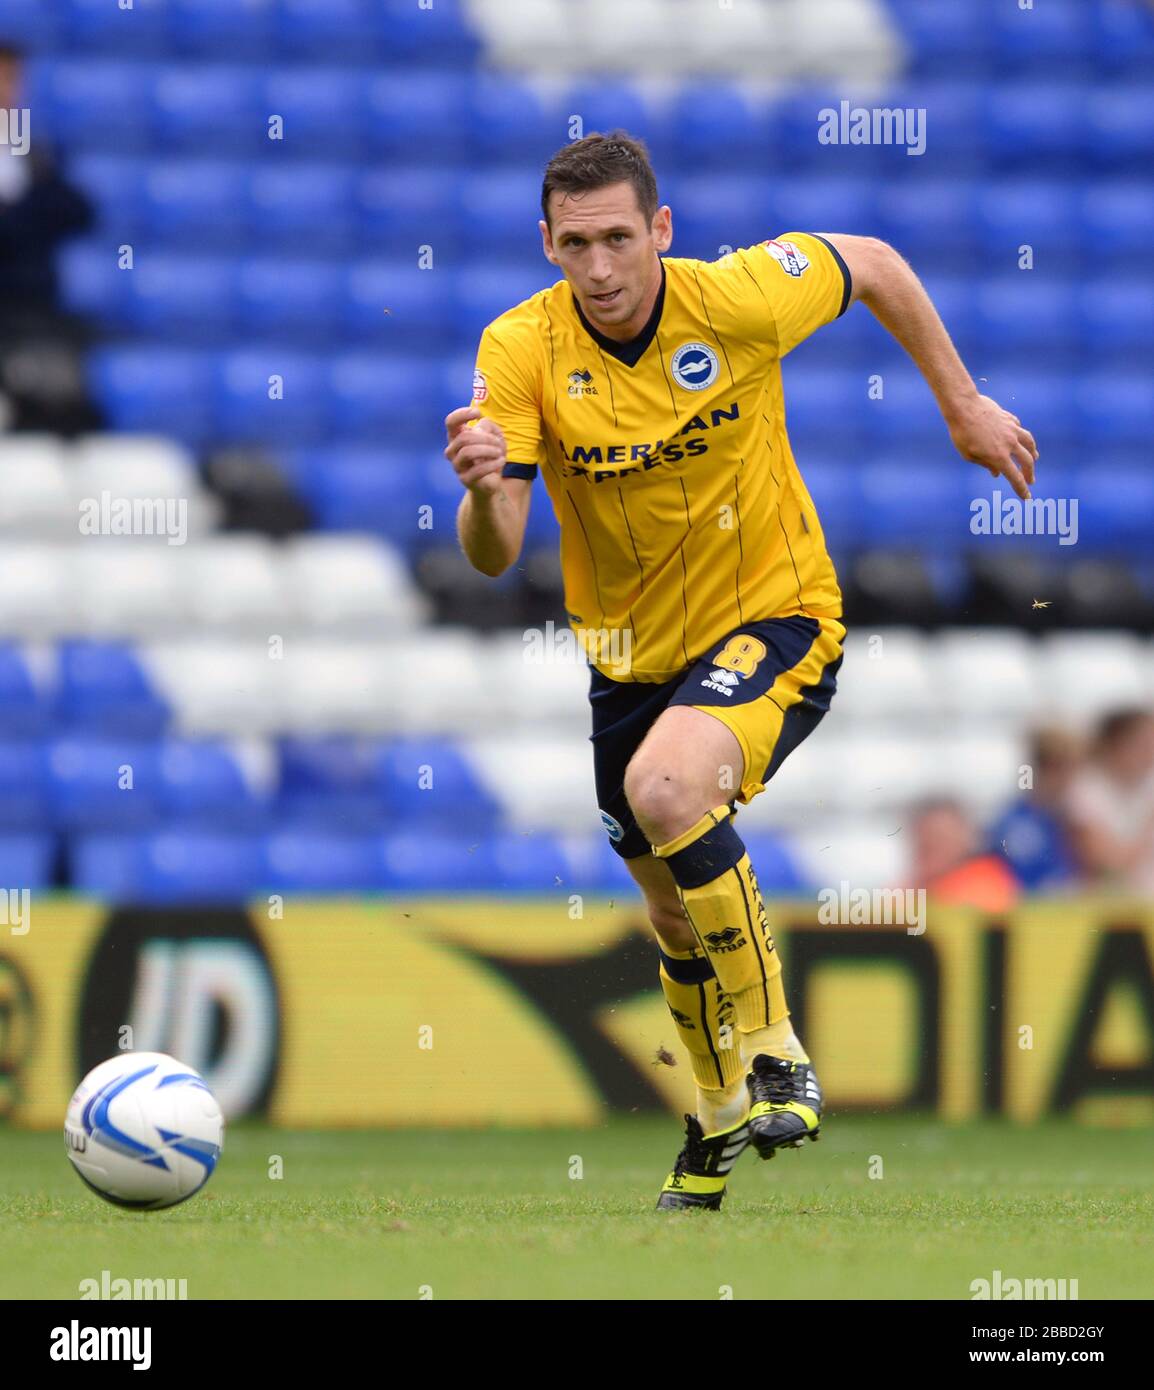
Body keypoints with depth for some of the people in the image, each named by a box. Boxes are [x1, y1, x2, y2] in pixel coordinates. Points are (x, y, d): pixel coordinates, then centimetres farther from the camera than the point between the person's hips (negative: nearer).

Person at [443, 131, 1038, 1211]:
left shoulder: (737, 300, -20)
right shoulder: (521, 352, -17)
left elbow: (871, 265, 1)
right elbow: (491, 557, -22)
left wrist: (965, 407, 5)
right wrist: (484, 488, -45)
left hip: (773, 616, -4)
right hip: (632, 653, 4)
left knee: (666, 787, -33)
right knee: (675, 911, 16)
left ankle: (772, 1055, -17)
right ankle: (723, 1121, 44)